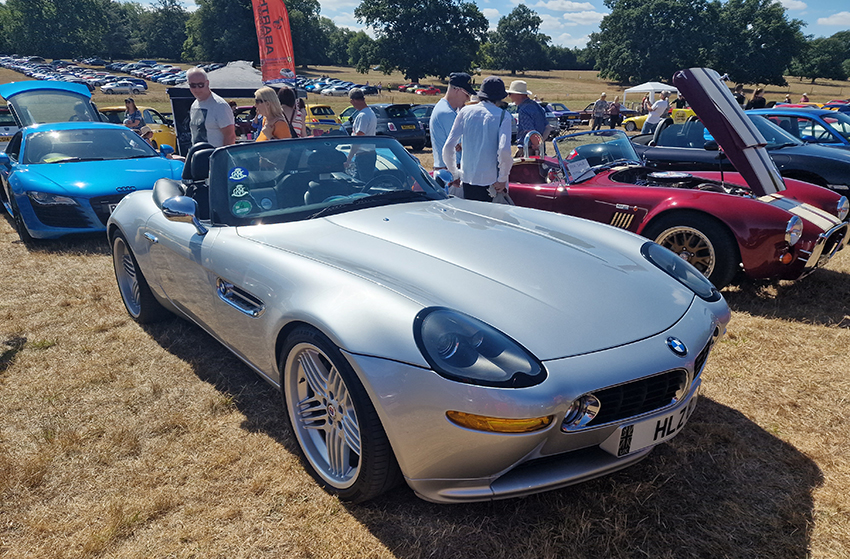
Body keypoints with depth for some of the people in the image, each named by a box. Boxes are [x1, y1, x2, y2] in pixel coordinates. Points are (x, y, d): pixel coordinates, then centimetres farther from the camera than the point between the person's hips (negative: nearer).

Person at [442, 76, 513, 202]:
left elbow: (448, 147, 1)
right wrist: (502, 180, -6)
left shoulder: (465, 111, 5)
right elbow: (504, 151, -17)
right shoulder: (503, 116, -4)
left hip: (467, 179, 4)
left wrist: (455, 173, 14)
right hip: (490, 182, -4)